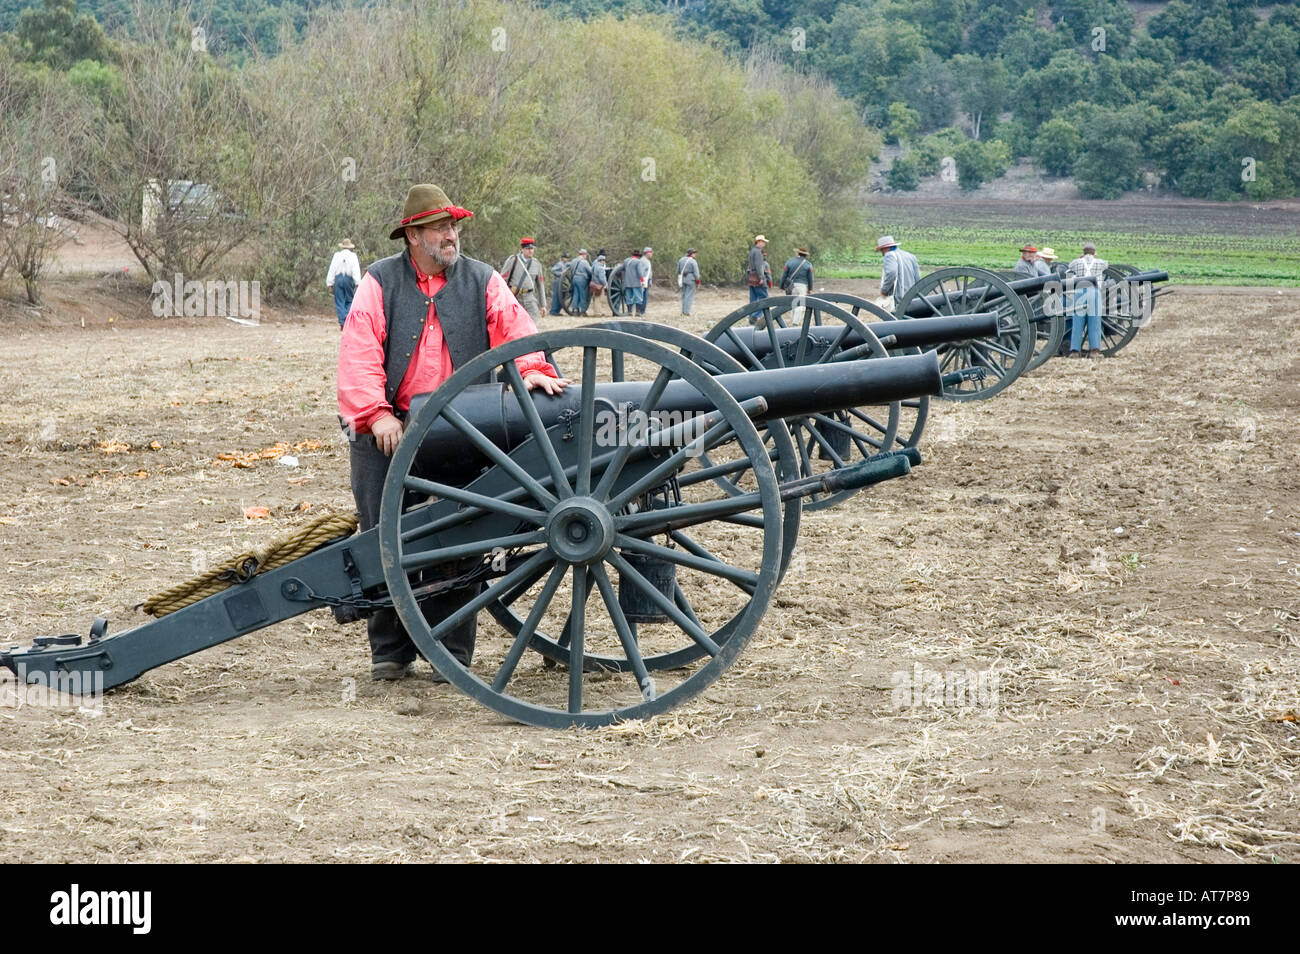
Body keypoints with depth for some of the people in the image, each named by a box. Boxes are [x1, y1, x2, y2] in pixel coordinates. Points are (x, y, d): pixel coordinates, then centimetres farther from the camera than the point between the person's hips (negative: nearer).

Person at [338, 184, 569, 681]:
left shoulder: (483, 282, 10)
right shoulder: (379, 282, 6)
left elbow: (515, 327, -4)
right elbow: (359, 353, -4)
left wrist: (534, 369, -25)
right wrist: (376, 414, -16)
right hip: (388, 430, 0)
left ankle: (452, 652, 8)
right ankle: (390, 650, 15)